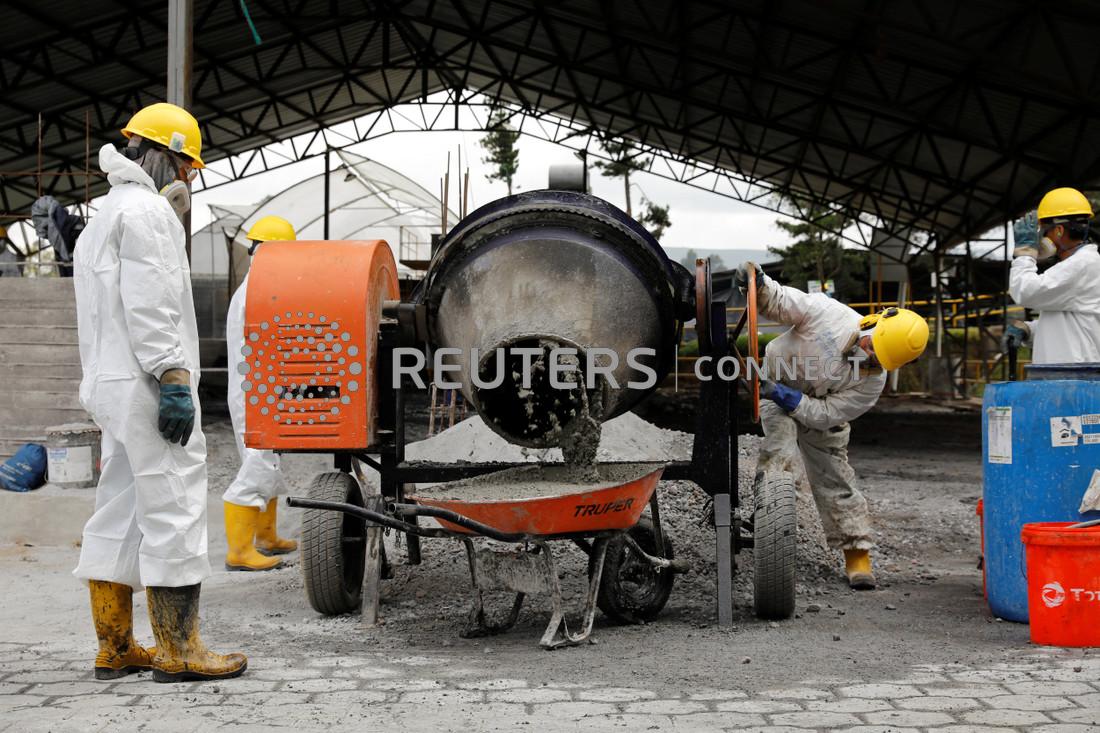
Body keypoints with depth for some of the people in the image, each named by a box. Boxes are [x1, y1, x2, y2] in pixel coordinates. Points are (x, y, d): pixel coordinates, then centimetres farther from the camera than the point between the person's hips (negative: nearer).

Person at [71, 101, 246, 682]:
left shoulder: (105, 215, 25)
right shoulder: (146, 209, -8)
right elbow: (148, 307, -18)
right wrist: (173, 378, -20)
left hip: (112, 387, 11)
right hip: (146, 388, -11)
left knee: (117, 517, 10)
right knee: (173, 514, -7)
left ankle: (114, 647, 16)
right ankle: (178, 650, -3)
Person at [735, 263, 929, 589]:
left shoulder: (873, 382, -23)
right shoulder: (828, 312, -29)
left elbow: (825, 414, -24)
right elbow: (778, 302, -20)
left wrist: (783, 395, -33)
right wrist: (759, 285, -41)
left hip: (818, 412, 2)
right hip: (776, 393, -2)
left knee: (836, 481, 3)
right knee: (780, 456, -24)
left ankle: (857, 554, 13)